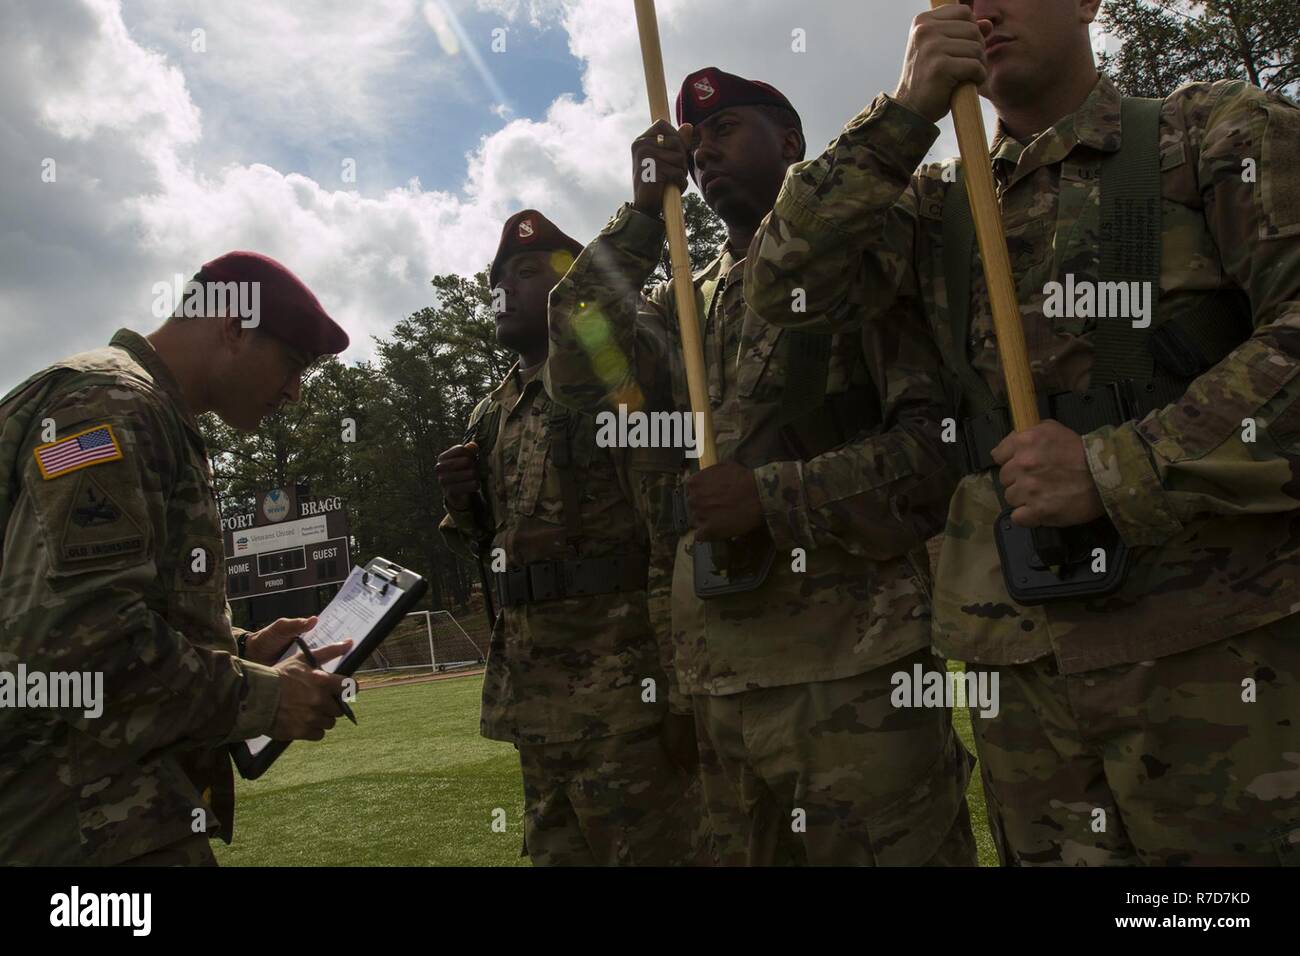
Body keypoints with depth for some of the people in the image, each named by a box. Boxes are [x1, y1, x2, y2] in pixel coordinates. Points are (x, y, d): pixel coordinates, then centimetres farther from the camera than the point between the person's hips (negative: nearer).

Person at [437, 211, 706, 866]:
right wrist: (464, 507, 3)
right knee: (556, 852, 16)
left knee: (650, 848, 0)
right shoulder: (492, 417, 16)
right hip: (530, 696, 7)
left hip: (619, 693, -7)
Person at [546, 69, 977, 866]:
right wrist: (643, 212, 2)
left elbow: (942, 436, -10)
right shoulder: (693, 303, 18)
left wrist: (773, 494, -17)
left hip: (854, 662, -6)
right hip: (721, 668, 6)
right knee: (747, 851, 16)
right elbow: (578, 373, 4)